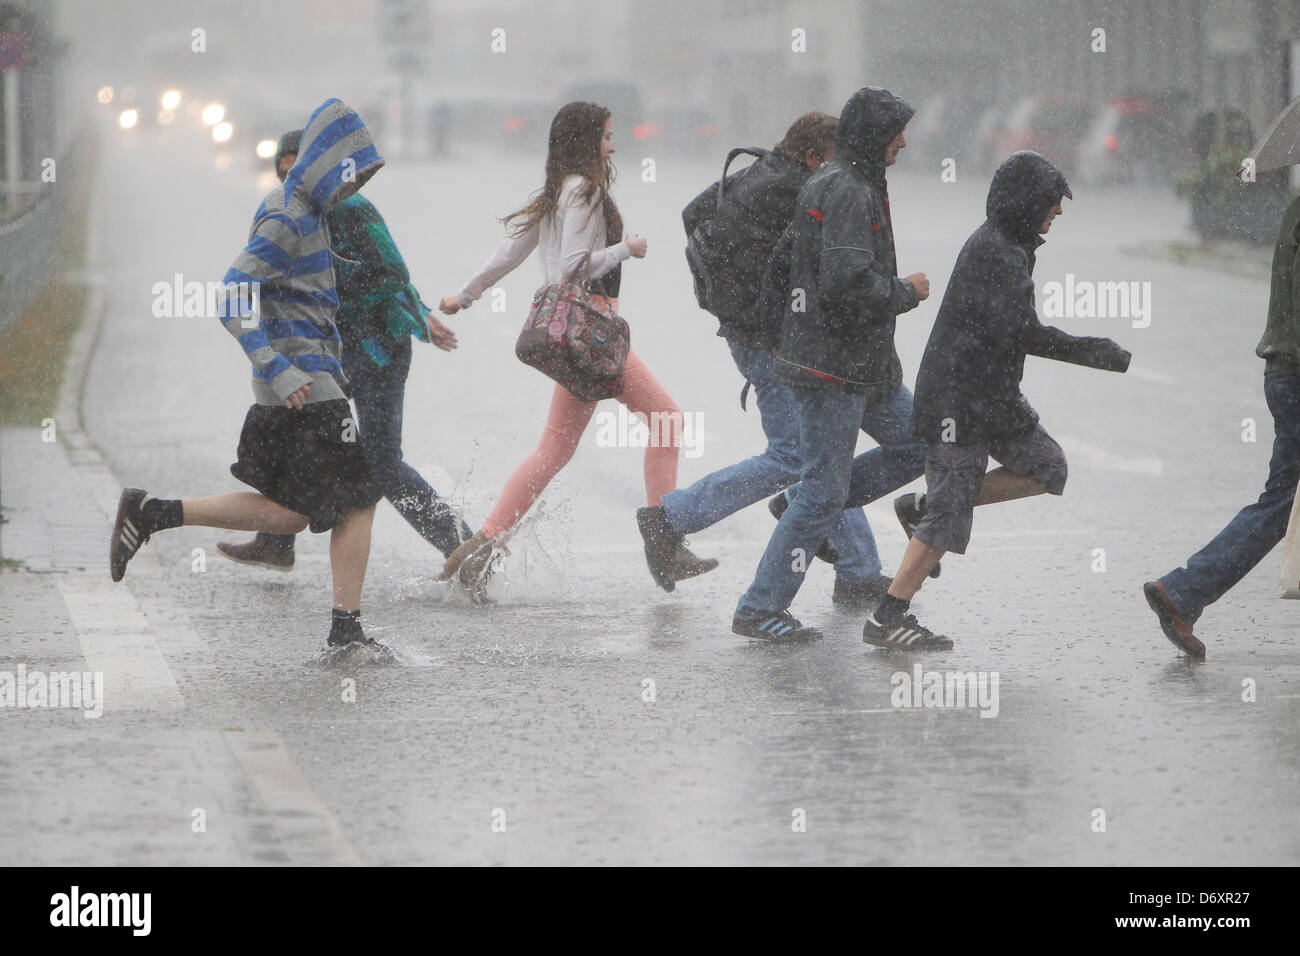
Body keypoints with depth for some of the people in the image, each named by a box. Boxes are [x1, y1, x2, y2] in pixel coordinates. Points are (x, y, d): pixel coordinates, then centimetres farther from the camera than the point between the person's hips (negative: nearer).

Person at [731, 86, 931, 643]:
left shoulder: (828, 184, 14)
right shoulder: (849, 192, -18)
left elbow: (781, 264, 19)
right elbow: (847, 284, -27)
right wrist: (906, 292, -12)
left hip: (865, 366, 10)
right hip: (833, 367, -10)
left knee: (922, 444, 13)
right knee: (823, 492, -6)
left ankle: (808, 510, 15)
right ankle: (759, 609, 0)